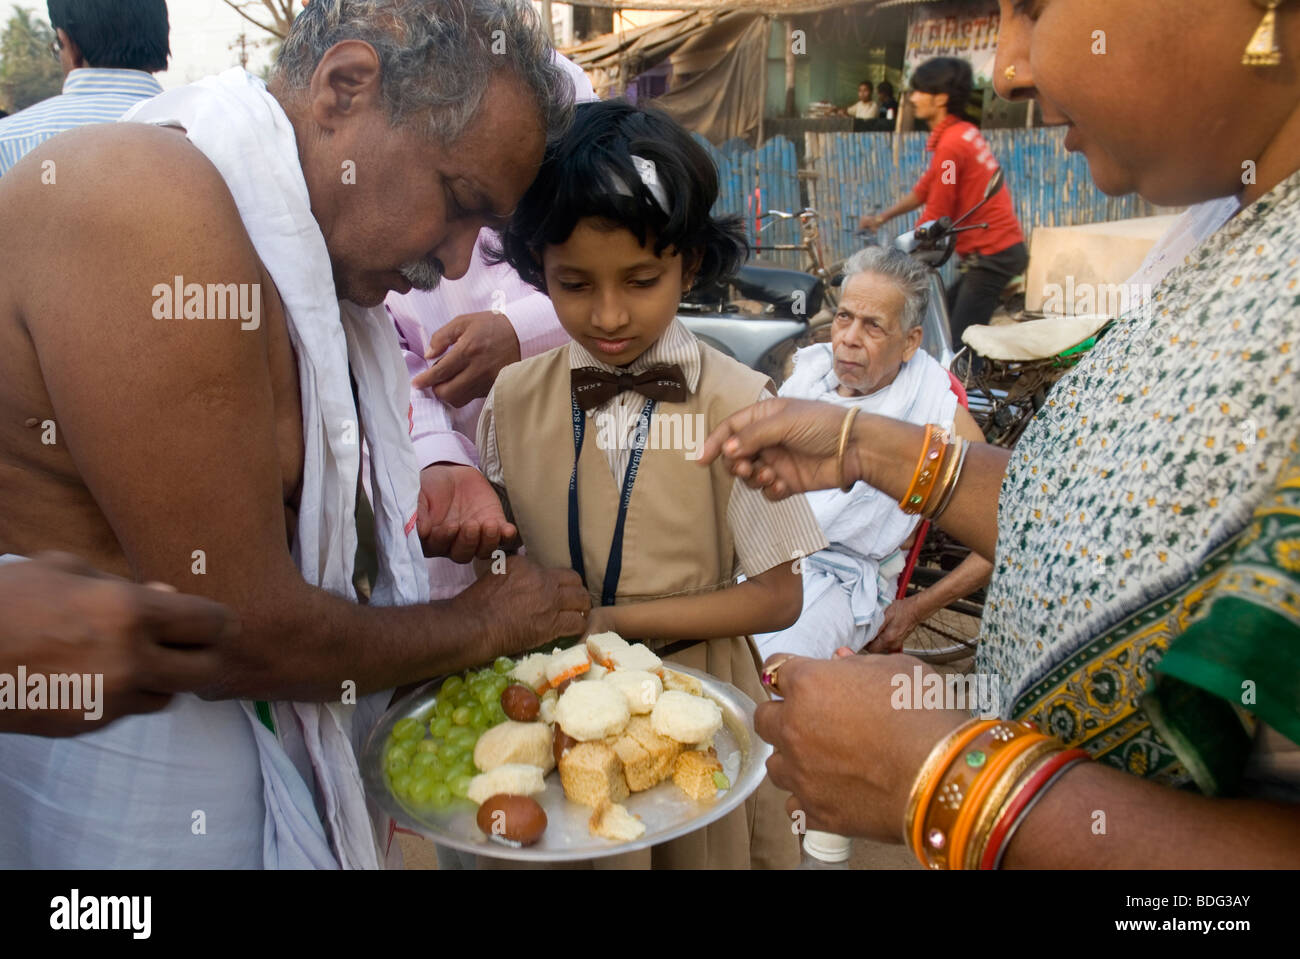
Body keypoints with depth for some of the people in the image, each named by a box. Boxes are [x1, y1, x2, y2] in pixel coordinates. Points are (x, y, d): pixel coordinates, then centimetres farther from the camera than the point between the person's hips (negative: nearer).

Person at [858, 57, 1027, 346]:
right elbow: (926, 188, 23)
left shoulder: (950, 143, -17)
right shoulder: (964, 132, 12)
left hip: (990, 255, -10)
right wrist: (882, 217, 24)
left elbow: (936, 217, -13)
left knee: (960, 342, -11)